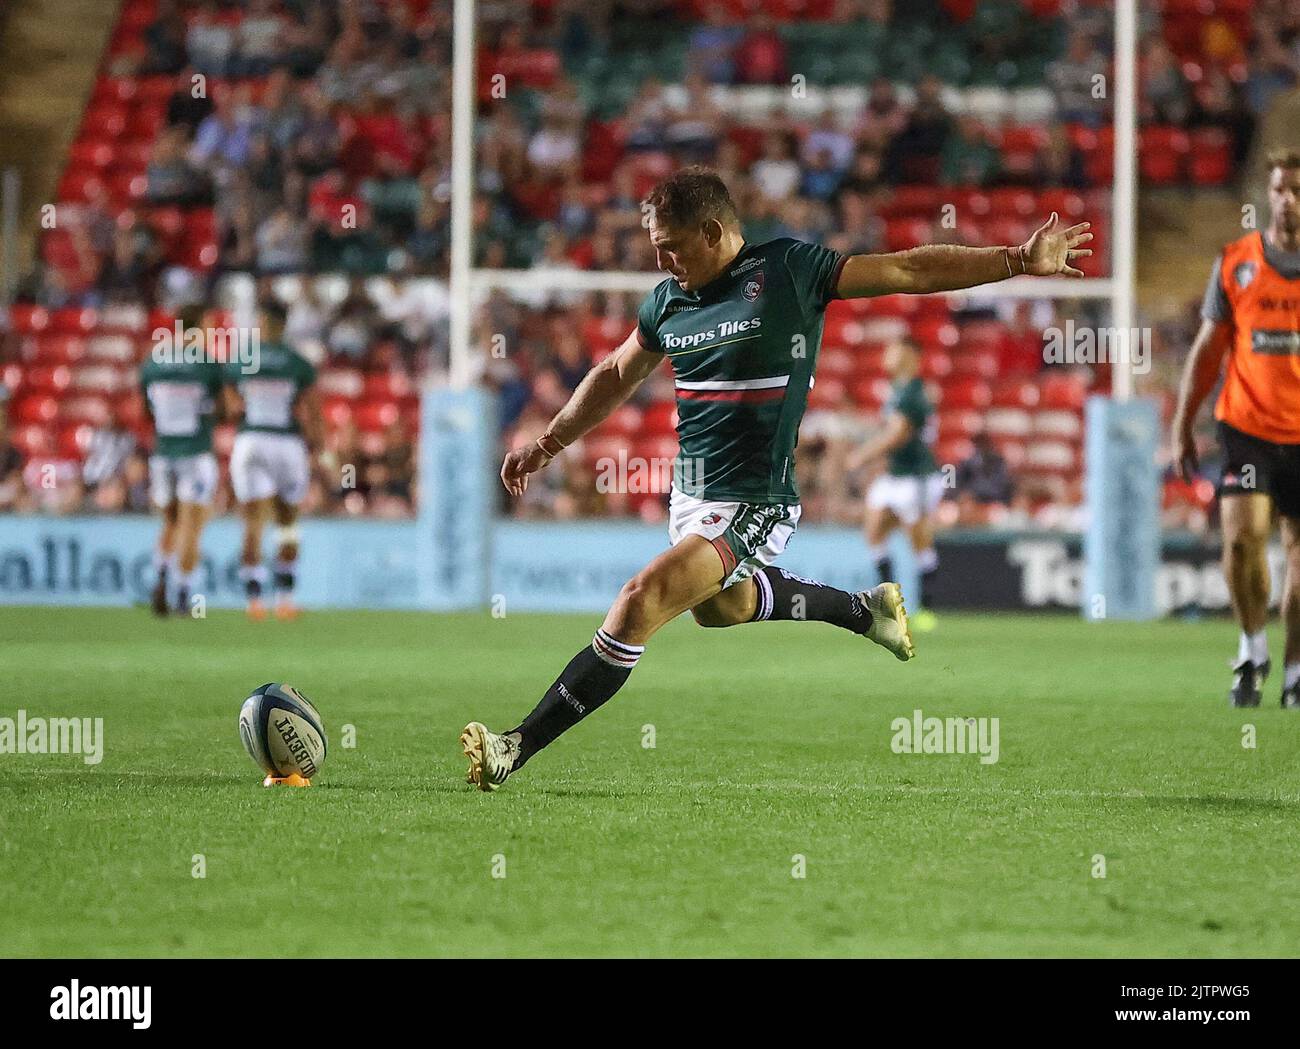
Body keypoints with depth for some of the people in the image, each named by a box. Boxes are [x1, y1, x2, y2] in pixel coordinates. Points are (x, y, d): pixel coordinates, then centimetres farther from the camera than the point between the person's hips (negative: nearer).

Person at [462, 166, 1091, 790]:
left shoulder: (786, 270, -12)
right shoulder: (668, 300, 5)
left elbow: (911, 271, -8)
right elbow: (616, 375, 23)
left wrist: (1021, 261, -9)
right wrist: (548, 445, 24)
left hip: (751, 504, -8)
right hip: (690, 497, 8)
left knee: (641, 601, -22)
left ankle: (518, 749, -22)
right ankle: (862, 610, 47)